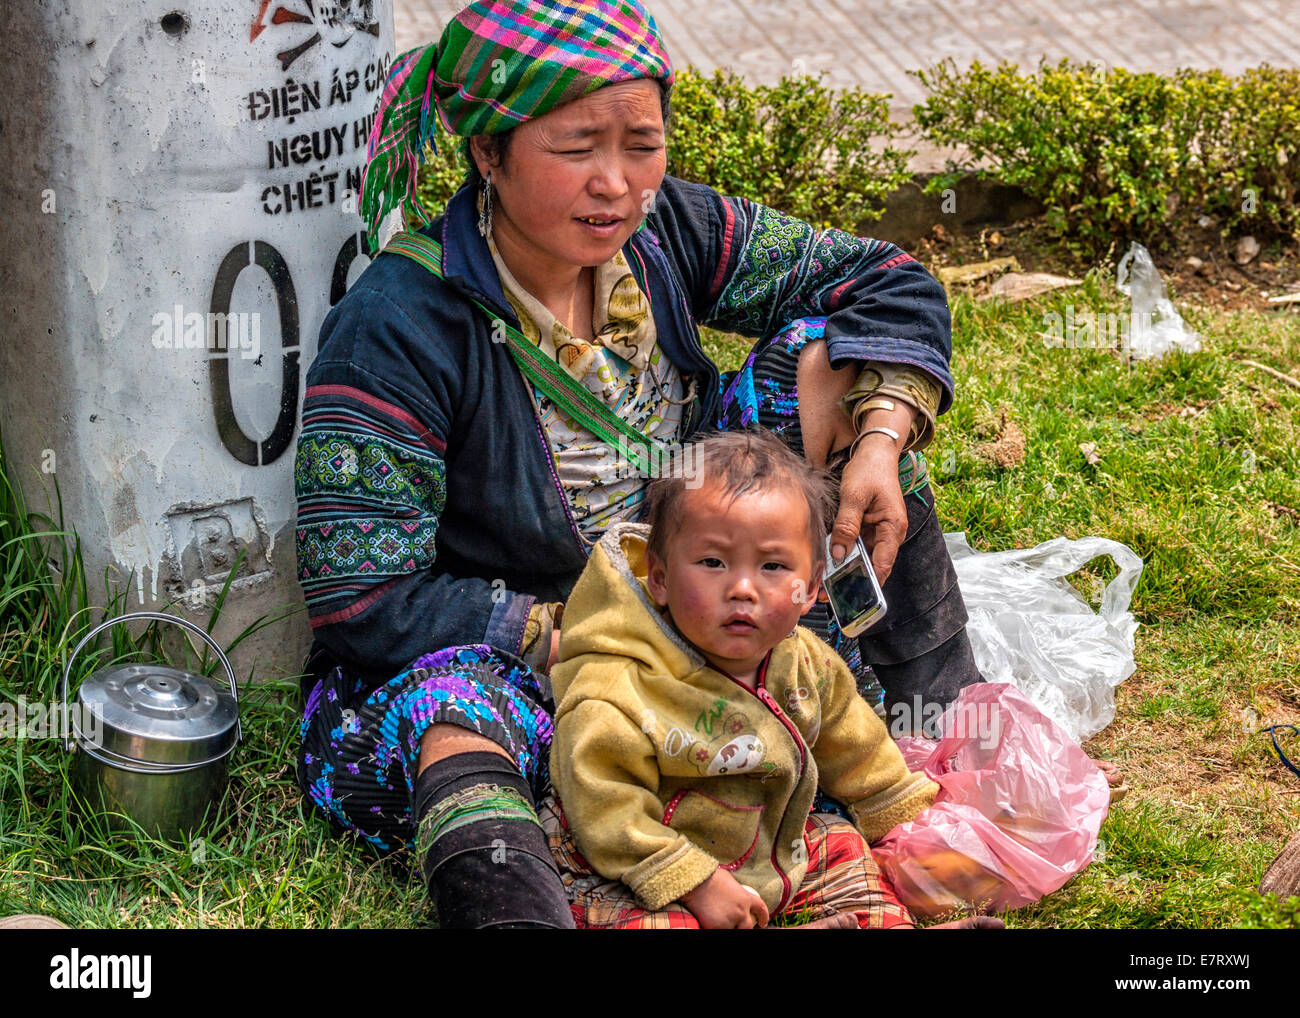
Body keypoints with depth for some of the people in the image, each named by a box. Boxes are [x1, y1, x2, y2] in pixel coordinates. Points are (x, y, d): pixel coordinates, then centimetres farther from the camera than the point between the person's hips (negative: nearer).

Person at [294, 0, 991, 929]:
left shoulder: (664, 231, -7)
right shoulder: (395, 329, -23)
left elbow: (890, 286, 2)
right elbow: (361, 601, -23)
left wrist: (879, 444, -15)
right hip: (498, 651, -5)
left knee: (827, 354, -5)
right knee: (447, 705, -40)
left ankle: (941, 711, -5)